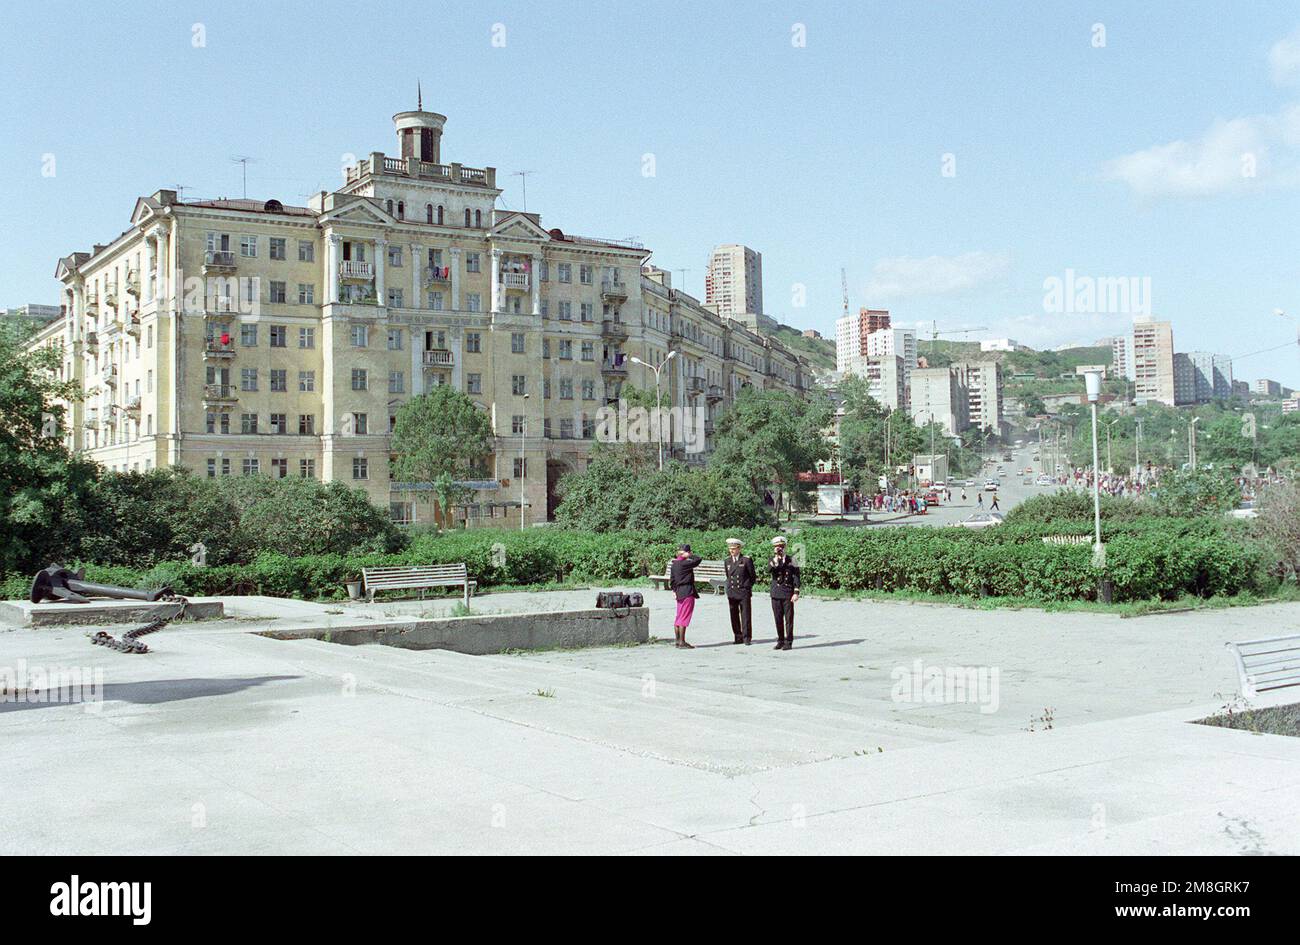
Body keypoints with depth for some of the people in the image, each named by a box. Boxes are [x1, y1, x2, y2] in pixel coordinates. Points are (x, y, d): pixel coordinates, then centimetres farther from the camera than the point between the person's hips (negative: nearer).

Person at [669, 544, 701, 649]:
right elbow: (698, 559, -13)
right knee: (684, 617, -6)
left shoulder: (674, 564, 10)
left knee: (679, 617, 14)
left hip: (679, 592, 9)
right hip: (688, 592, -9)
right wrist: (689, 556, -5)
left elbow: (672, 579, 14)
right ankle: (682, 642, -5)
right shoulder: (684, 563, -16)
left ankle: (678, 641, 19)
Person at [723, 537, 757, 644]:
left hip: (744, 592, -4)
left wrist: (747, 586, 10)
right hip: (731, 592, 4)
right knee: (734, 616, 4)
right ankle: (738, 637, 12)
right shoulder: (727, 561, 10)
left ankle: (747, 638, 2)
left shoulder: (746, 560, -3)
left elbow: (753, 576, 5)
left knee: (746, 615, -3)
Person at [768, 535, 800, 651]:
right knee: (778, 618, 6)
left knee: (789, 618, -2)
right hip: (776, 593, 3)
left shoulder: (791, 560, 1)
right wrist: (775, 560, -25)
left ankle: (789, 642, 2)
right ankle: (780, 641, 15)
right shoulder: (772, 561, 8)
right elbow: (768, 570, -13)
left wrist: (796, 592, -10)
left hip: (788, 593, -3)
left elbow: (796, 577, -2)